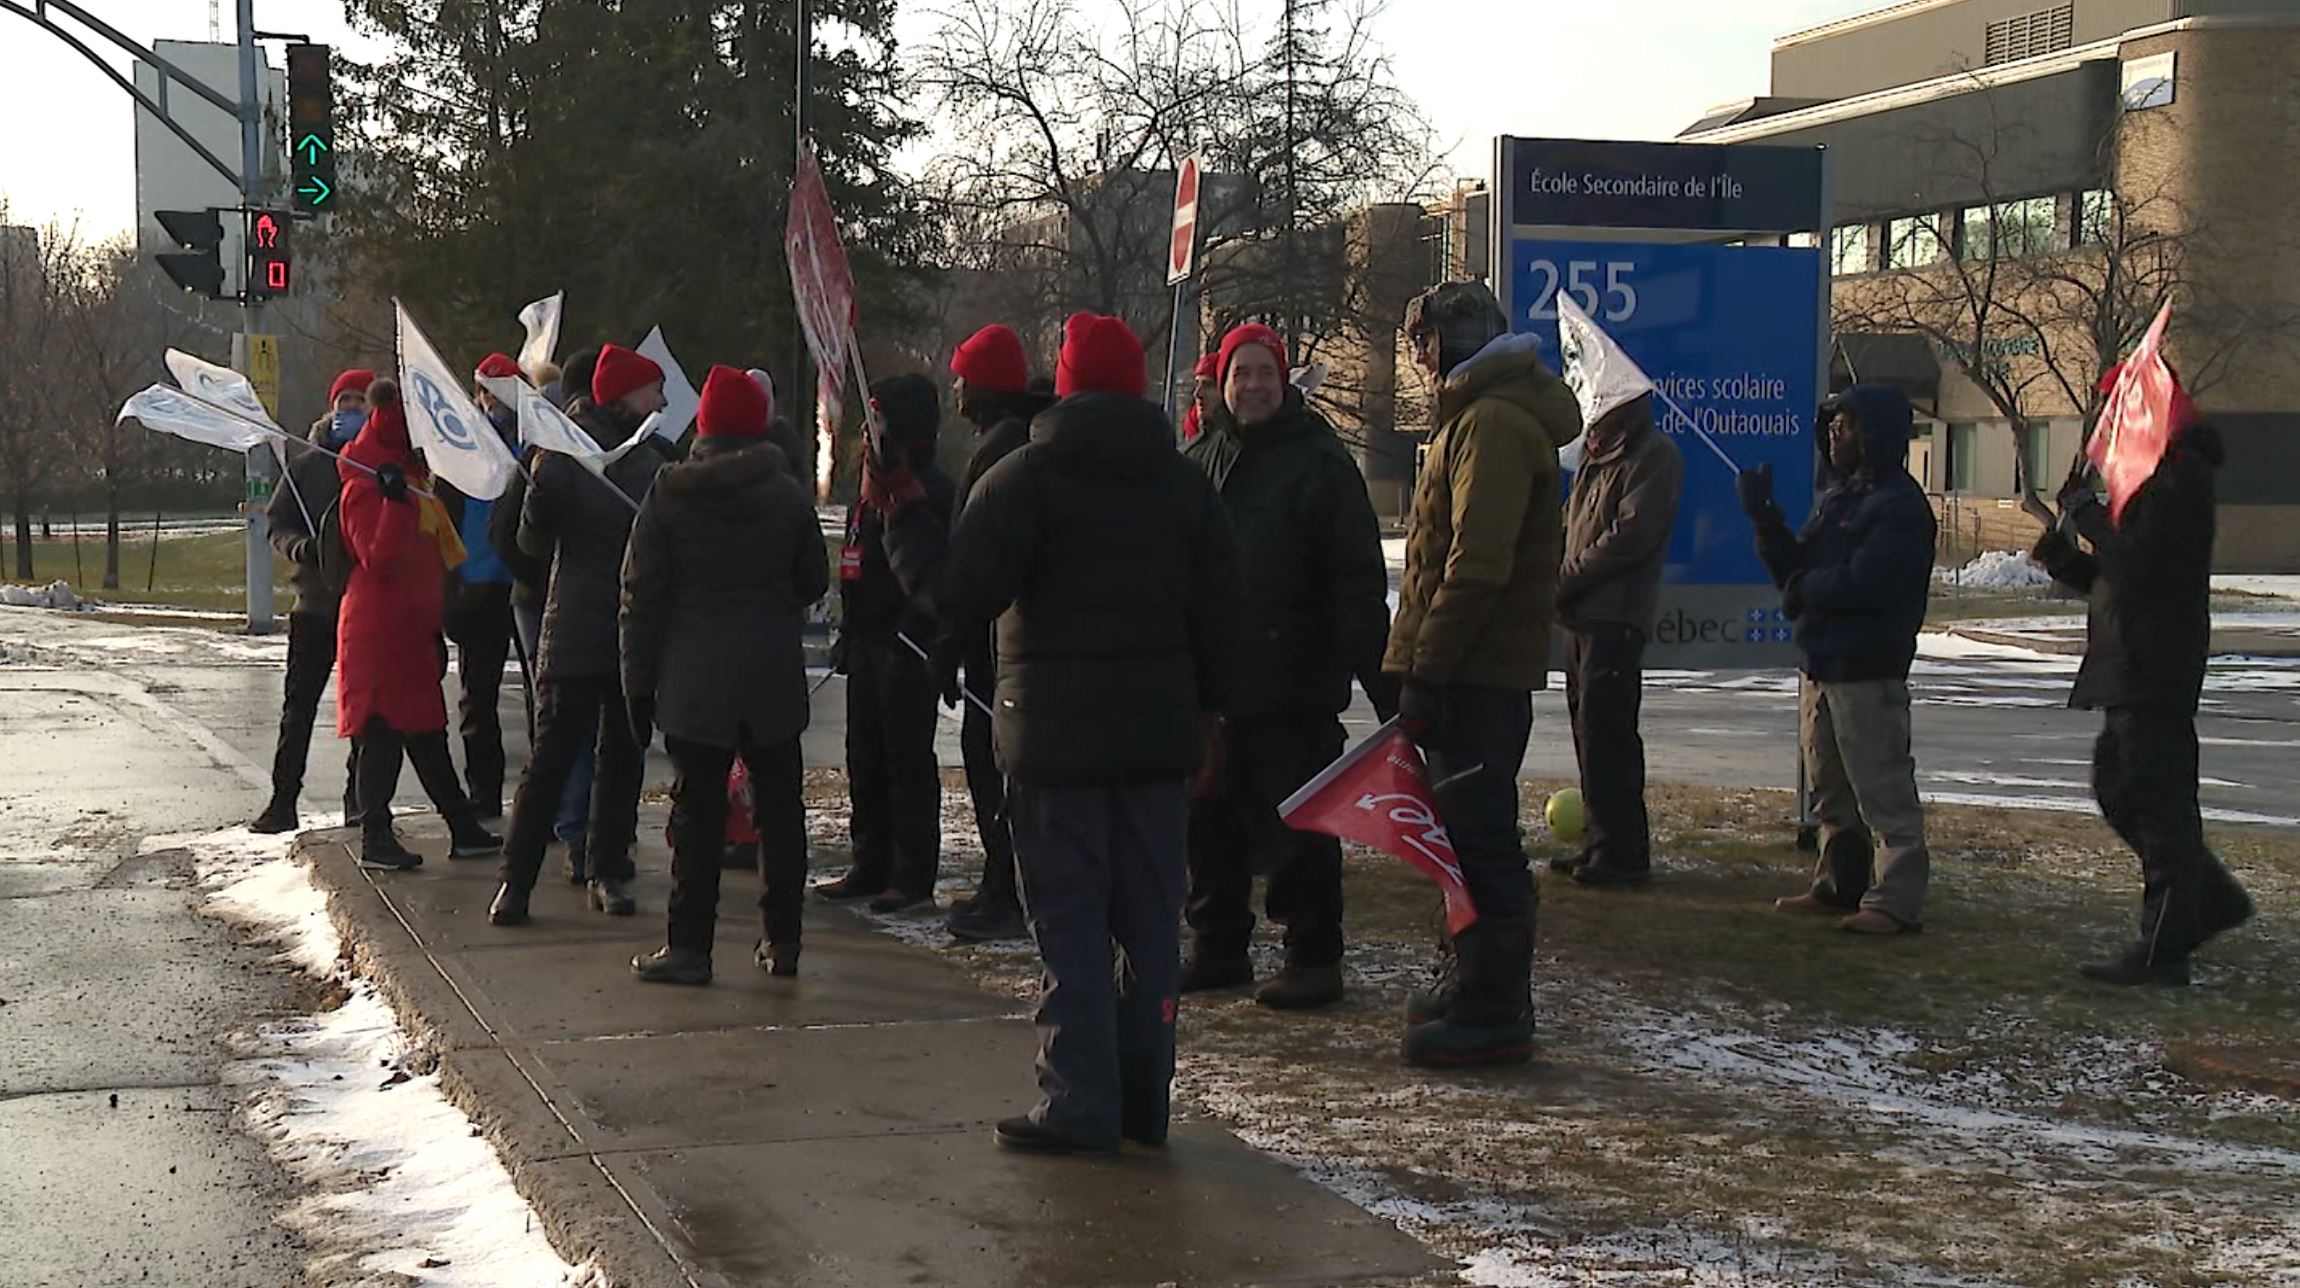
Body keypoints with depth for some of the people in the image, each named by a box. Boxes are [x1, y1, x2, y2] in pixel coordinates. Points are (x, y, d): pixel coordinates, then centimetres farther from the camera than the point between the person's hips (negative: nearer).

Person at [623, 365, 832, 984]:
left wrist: (638, 680, 2)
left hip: (694, 677, -2)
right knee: (778, 806, 10)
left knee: (698, 811, 1)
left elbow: (642, 594, -4)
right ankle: (782, 941, 15)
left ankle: (689, 946, 3)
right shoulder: (789, 494, 1)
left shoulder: (669, 494, -4)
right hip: (775, 677, 2)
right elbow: (814, 581, 10)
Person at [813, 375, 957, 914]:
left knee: (908, 761, -4)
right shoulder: (877, 488, 17)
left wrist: (909, 645, -24)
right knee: (865, 761, 13)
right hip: (868, 646, 10)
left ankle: (914, 878, 2)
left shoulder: (930, 490, -13)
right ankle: (872, 868, 22)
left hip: (905, 647, -10)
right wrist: (847, 639, 19)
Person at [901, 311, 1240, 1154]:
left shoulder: (1020, 479, -6)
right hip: (1157, 729, 5)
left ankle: (1079, 1106, -3)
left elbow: (963, 601, -14)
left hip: (1055, 732, -4)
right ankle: (1143, 1099, 14)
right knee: (1150, 919, 10)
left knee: (1069, 922, -2)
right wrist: (1207, 712, 18)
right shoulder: (1186, 484, 9)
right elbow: (1219, 613, 9)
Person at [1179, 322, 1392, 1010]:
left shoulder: (1319, 461, -4)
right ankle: (1218, 947, 24)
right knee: (1211, 823, 12)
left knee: (1296, 826, -4)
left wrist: (1377, 677, -14)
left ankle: (1314, 958, 5)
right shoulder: (1197, 460, 14)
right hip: (1208, 683, 6)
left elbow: (1359, 579, -8)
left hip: (1293, 690, -6)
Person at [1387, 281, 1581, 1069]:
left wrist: (1426, 672, -21)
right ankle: (1475, 985, 26)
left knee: (1479, 838, -7)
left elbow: (1477, 566, -21)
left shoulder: (1493, 422, -13)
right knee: (1473, 834, 16)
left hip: (1477, 672, -10)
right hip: (1483, 670, 10)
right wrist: (1422, 667, 19)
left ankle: (1493, 1014, -4)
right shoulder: (1482, 413, 20)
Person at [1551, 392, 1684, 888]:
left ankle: (1620, 851, -10)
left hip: (1617, 617, -9)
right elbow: (1572, 522, 24)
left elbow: (1633, 535, -16)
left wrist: (1567, 578, -12)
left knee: (1604, 731, -12)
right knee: (1589, 729, 11)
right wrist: (1560, 581, 5)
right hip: (1583, 615, 9)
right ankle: (1599, 843, 18)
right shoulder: (1597, 456, 21)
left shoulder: (1654, 456, -8)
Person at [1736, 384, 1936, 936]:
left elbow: (1861, 582, -22)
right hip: (1819, 664, 10)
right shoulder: (1838, 497, 18)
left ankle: (1896, 900, -7)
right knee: (1830, 788, 16)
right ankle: (1838, 884, 26)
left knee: (1882, 789, -8)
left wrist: (1802, 589, -7)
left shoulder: (1900, 505, -12)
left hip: (1868, 673, -10)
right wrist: (1765, 519, 1)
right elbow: (1795, 567, 15)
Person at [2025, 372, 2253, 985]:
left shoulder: (2180, 478, -14)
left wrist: (2085, 513, -13)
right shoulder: (2154, 475, 20)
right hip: (2129, 671, 11)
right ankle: (2213, 900, 25)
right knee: (2119, 788, 16)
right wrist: (2058, 537, 9)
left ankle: (2163, 950, -5)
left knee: (2156, 801, -8)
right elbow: (2106, 579, 22)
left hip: (2155, 674, -11)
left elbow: (2136, 563, -25)